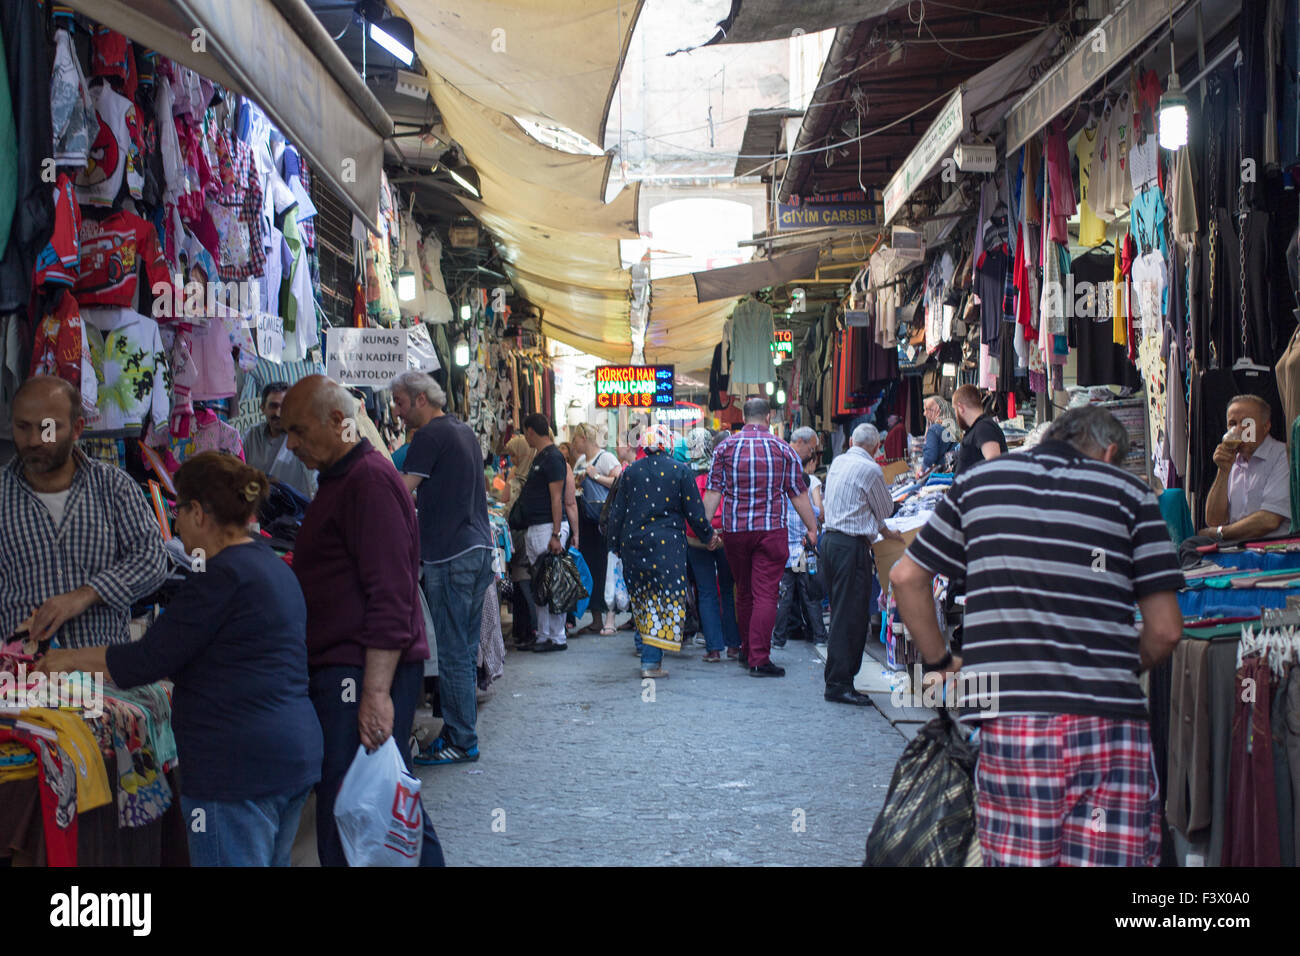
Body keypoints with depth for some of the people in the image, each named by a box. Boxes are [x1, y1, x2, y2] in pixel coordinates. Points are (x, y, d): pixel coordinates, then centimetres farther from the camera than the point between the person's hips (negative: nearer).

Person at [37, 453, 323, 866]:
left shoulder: (222, 576, -15)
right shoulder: (273, 566, 15)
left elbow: (146, 662, -12)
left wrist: (68, 659, 3)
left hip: (237, 768, -10)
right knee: (272, 861, 16)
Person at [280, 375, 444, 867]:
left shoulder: (370, 480, -14)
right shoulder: (339, 480, 20)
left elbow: (390, 598, -21)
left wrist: (376, 692, -25)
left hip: (366, 676, -10)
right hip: (336, 672, 10)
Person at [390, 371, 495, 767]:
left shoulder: (430, 436, -11)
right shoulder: (465, 431, 17)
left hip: (450, 556, -9)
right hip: (480, 547, 9)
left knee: (453, 653, -3)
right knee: (466, 649, 13)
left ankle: (461, 742, 1)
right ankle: (459, 731, 20)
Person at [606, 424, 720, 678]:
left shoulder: (631, 472, 6)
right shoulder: (680, 471, -3)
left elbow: (617, 513, 8)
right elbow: (694, 512, 0)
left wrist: (617, 545, 19)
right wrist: (708, 536, 16)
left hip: (633, 541, 4)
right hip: (667, 542, -4)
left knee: (642, 598, 16)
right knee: (666, 597, -2)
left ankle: (644, 645, 20)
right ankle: (651, 661, -8)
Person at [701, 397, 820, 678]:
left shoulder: (725, 448, 2)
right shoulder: (783, 449, 1)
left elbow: (713, 492, -1)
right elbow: (799, 495, 3)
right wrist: (813, 529, 11)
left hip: (734, 529, 2)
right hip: (771, 530, -2)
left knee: (744, 592, 16)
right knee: (765, 594, -3)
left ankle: (747, 651, 27)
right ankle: (759, 658, -8)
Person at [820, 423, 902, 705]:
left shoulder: (837, 463, 14)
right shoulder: (870, 469, -11)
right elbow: (886, 510, 2)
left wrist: (882, 530, 30)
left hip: (830, 540, 9)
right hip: (852, 547, -9)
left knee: (840, 614, 14)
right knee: (851, 616, -7)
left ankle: (837, 680, 16)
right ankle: (839, 684, -8)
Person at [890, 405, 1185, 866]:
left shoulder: (977, 482, 13)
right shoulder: (1130, 492, 7)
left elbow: (907, 577, 16)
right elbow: (1165, 631, 4)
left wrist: (939, 661, 26)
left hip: (1009, 724, 2)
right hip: (1110, 722, -1)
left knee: (1017, 859, 8)